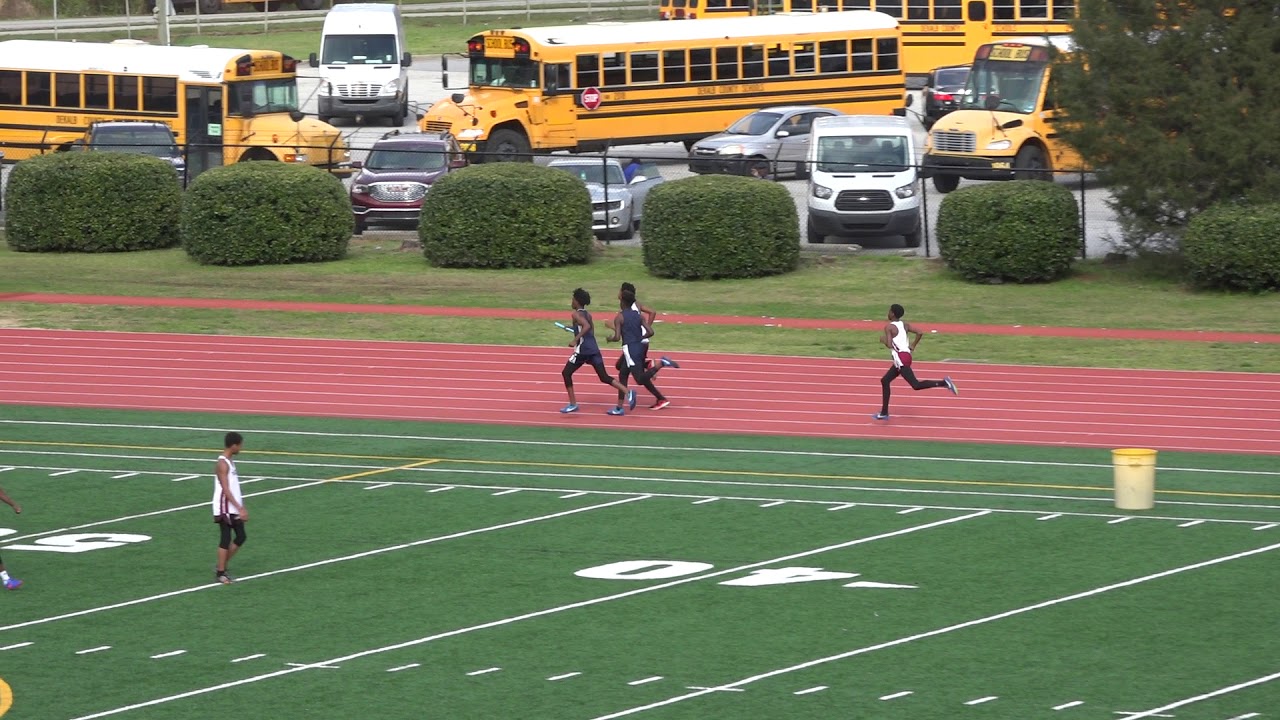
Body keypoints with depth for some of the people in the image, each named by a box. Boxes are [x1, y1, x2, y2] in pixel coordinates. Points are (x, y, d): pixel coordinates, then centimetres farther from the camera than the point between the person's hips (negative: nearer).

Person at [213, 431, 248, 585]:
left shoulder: (230, 461, 13)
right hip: (225, 508, -9)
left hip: (234, 509, 9)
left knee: (240, 537, 10)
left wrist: (241, 508, 20)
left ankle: (221, 566, 19)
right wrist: (240, 508, -24)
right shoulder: (222, 464, -17)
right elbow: (226, 490, -22)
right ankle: (220, 573, 5)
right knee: (225, 540, -3)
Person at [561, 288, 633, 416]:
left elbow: (586, 326, -25)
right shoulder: (588, 315, 16)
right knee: (604, 377, 2)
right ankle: (627, 392, -18)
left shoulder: (576, 314, -8)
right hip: (594, 349, 7)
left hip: (583, 350, -7)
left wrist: (575, 340, -22)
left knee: (566, 373, 11)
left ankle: (573, 404, 11)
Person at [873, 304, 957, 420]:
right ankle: (884, 412, 21)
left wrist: (883, 339, 3)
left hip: (900, 358, -10)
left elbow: (889, 344, -18)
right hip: (907, 356, 10)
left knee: (916, 385, -14)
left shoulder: (889, 327, -9)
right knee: (885, 381, 19)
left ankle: (943, 383, -27)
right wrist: (913, 346, 13)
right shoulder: (905, 325, 13)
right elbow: (919, 333, 5)